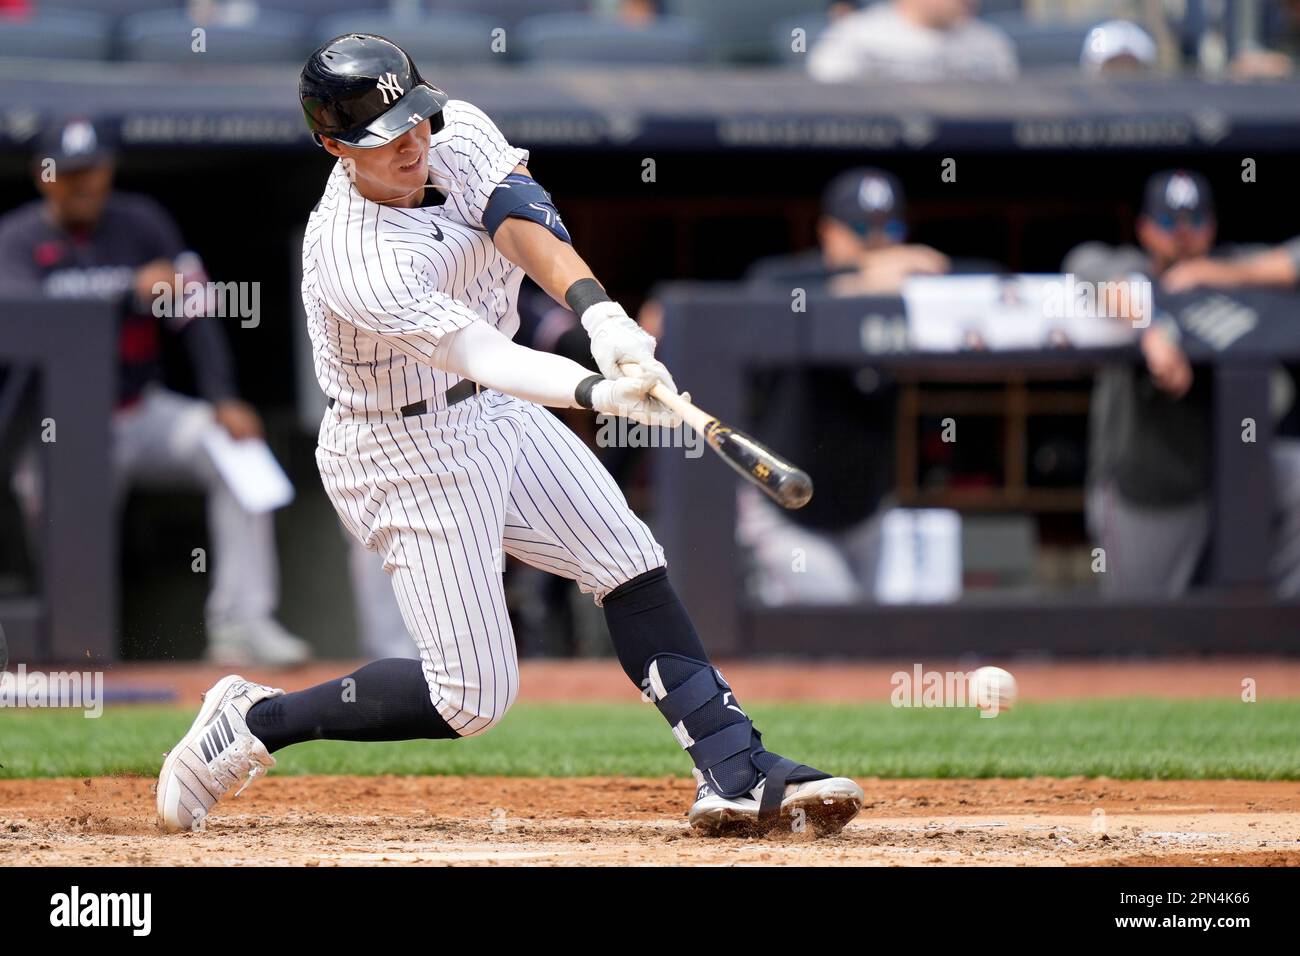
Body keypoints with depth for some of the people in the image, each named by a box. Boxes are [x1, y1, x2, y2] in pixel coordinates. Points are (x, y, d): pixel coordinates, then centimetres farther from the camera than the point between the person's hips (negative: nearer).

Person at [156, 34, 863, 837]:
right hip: (412, 457, -8)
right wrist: (601, 394, -56)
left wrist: (599, 313, -46)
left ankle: (736, 771, 2)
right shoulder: (355, 264, -32)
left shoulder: (458, 132, -11)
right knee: (473, 700, -6)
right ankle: (254, 721, 8)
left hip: (495, 413, 8)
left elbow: (522, 221, -28)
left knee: (631, 564, 1)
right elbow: (482, 355, -40)